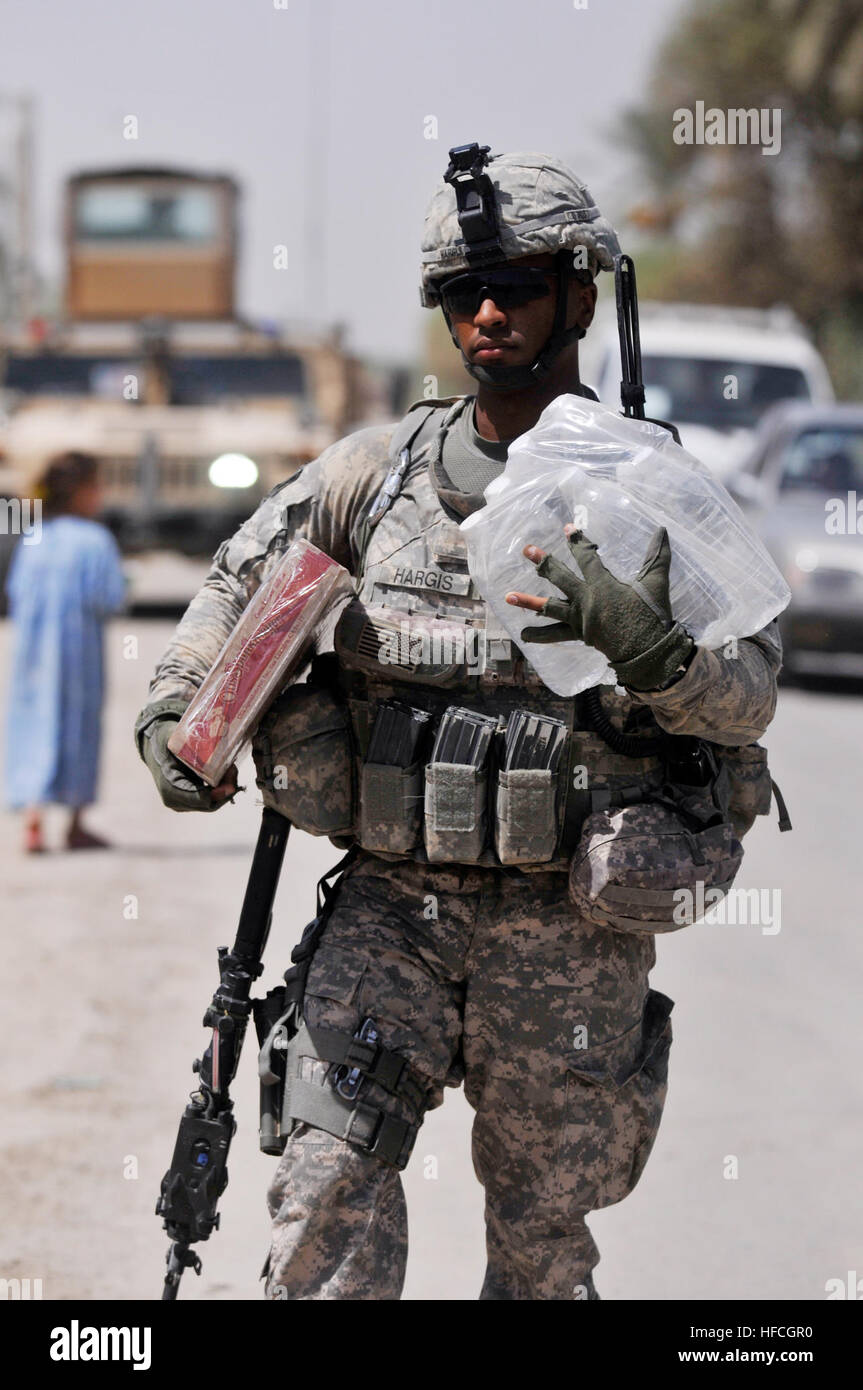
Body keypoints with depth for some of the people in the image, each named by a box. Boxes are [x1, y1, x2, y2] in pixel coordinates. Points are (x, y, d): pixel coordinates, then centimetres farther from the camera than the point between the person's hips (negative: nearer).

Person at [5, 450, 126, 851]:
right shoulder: (95, 539, -12)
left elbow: (16, 591, 5)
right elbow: (110, 597, -17)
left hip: (33, 648, 4)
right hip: (79, 648, -3)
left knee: (33, 728, 5)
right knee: (79, 728, 11)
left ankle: (32, 818, -11)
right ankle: (75, 825, 19)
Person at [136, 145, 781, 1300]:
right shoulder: (377, 469, 4)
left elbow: (747, 699, -14)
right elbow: (243, 584, 17)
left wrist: (646, 647, -34)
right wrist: (175, 710, -1)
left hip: (566, 932, -2)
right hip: (390, 904, 2)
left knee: (541, 1247, 7)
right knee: (330, 1181, -16)